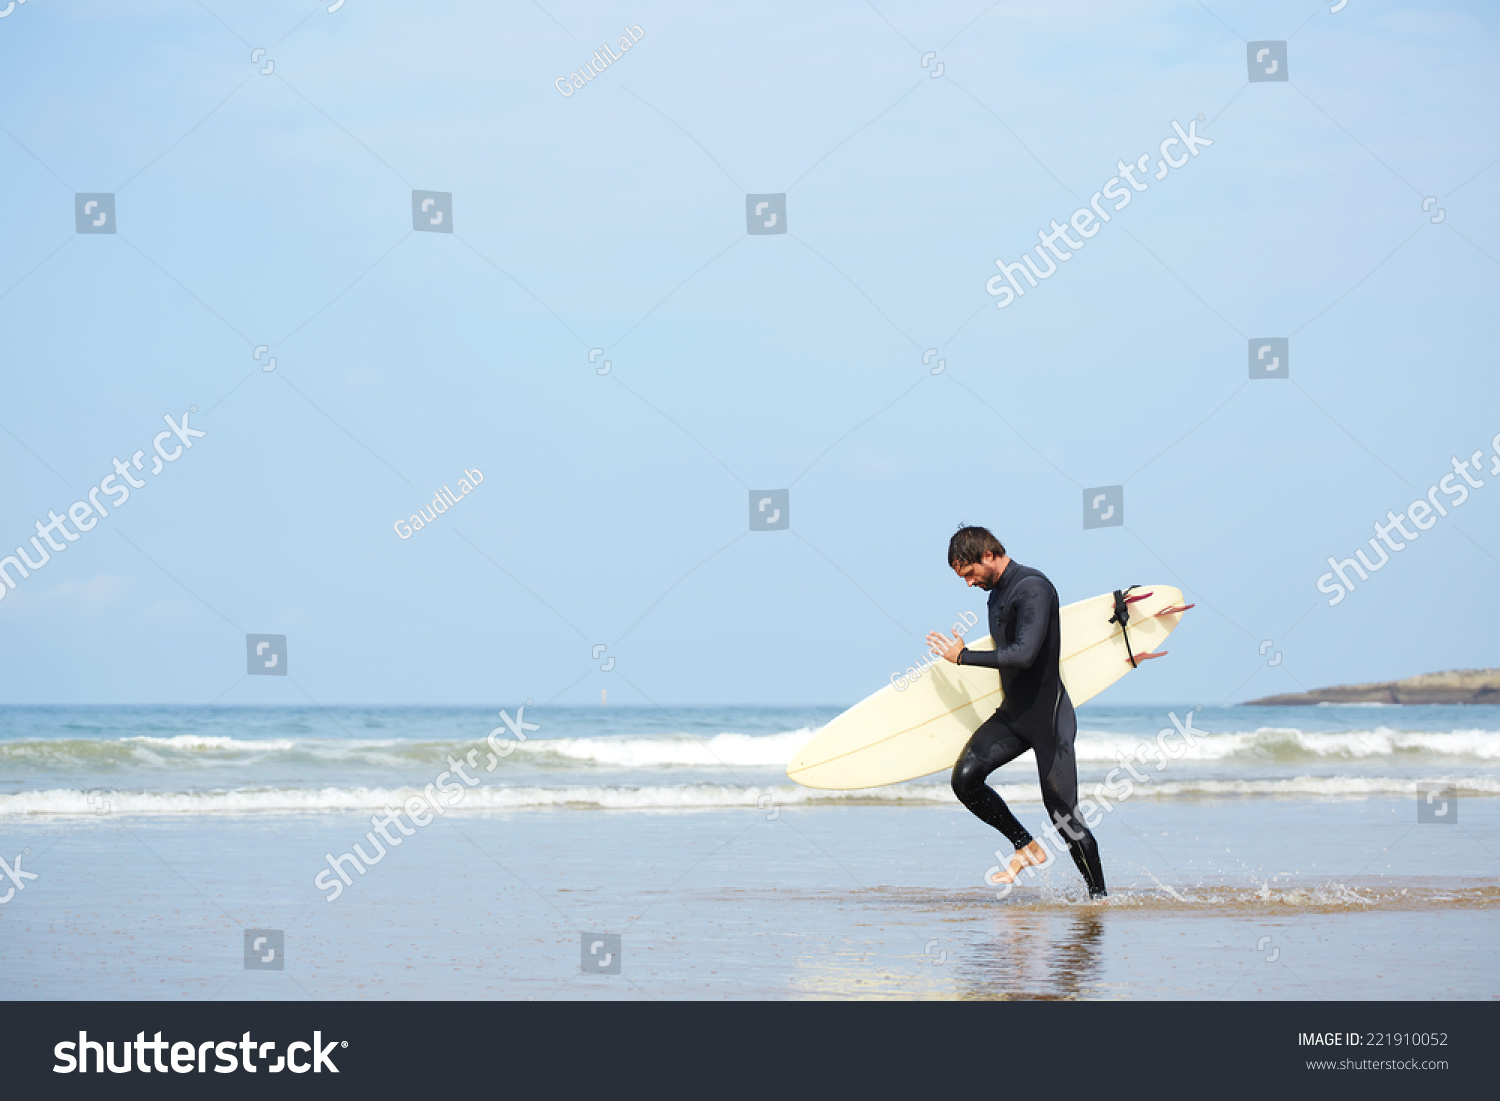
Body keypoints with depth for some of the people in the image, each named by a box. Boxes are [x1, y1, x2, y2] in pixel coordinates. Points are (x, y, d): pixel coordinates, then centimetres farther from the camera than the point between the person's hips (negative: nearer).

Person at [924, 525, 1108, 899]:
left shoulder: (1033, 588, -18)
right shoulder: (996, 594, 12)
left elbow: (1024, 655, -28)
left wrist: (963, 656, -19)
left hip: (1048, 715, -8)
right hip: (1012, 714, 8)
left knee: (1063, 815, -7)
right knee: (965, 777, -11)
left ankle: (1098, 895, 9)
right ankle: (1026, 846, 7)